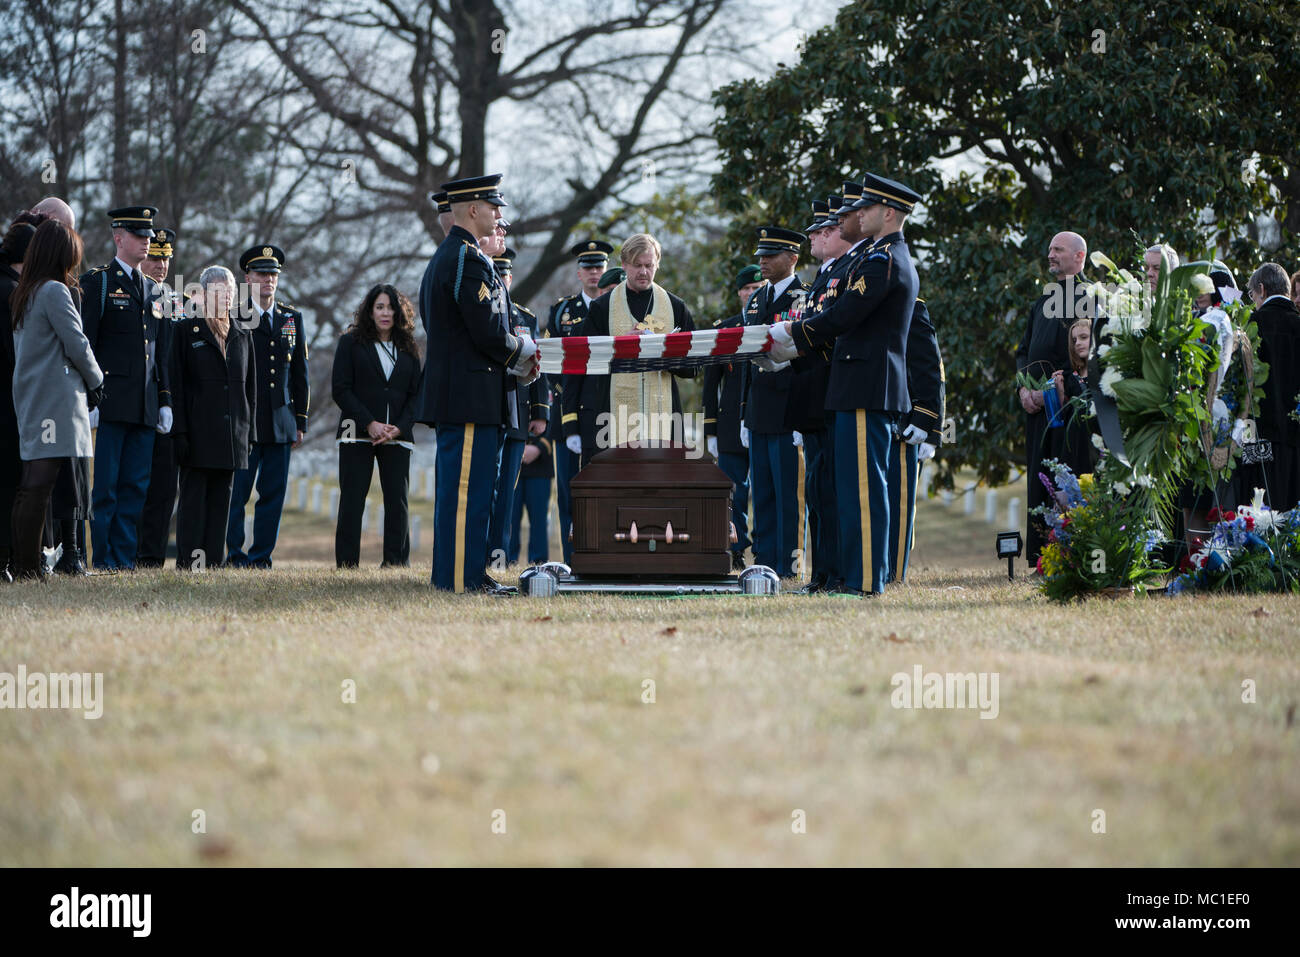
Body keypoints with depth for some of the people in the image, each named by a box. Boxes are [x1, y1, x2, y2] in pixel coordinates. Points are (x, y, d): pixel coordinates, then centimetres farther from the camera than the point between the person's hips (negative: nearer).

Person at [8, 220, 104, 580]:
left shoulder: (21, 293, 15)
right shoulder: (54, 291, -11)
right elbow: (77, 344, -12)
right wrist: (96, 382, 5)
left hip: (28, 397, 9)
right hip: (57, 398, -9)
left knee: (30, 486, 9)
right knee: (40, 483, -10)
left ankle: (23, 564, 9)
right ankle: (30, 565, -12)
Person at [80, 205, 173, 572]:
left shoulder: (155, 290, 18)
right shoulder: (97, 282, 0)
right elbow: (84, 345, -6)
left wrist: (165, 401, 13)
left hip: (145, 404, 6)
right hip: (110, 400, -6)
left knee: (136, 486, 4)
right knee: (105, 485, -5)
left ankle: (125, 558, 7)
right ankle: (104, 559, -2)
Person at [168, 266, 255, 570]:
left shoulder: (242, 335, 14)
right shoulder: (187, 331, 1)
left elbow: (250, 386, 16)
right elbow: (176, 384, -3)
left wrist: (247, 432, 9)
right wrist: (179, 431, -11)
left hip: (231, 434, 4)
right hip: (198, 429, -4)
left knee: (221, 499, 4)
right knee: (193, 497, -3)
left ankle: (212, 563, 6)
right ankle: (188, 564, -3)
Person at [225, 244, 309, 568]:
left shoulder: (292, 319, 14)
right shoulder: (233, 317, 0)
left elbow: (300, 374, 16)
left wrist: (301, 422, 11)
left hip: (281, 422, 4)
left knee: (273, 493, 4)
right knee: (237, 491, -4)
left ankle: (261, 555, 10)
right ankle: (235, 555, 3)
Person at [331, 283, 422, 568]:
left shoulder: (408, 349, 13)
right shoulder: (351, 343, 6)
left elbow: (416, 394, 10)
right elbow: (341, 390, -2)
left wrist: (399, 428, -7)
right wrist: (370, 424, -11)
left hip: (397, 436, 2)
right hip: (357, 436, -2)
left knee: (397, 500, -3)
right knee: (352, 500, -4)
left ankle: (396, 563, 1)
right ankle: (346, 565, -2)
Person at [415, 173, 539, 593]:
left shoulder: (441, 258, 19)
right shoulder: (470, 260, -15)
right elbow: (488, 332, -21)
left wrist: (514, 361, 13)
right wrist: (524, 353, -2)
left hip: (450, 396, 11)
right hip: (471, 397, -11)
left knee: (457, 487, 13)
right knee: (468, 487, -8)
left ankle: (453, 573, 17)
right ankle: (460, 578, -8)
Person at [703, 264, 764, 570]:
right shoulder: (723, 330, 9)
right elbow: (711, 383, 10)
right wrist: (711, 431, 5)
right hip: (733, 427, 0)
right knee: (735, 494, -3)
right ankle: (735, 554, 3)